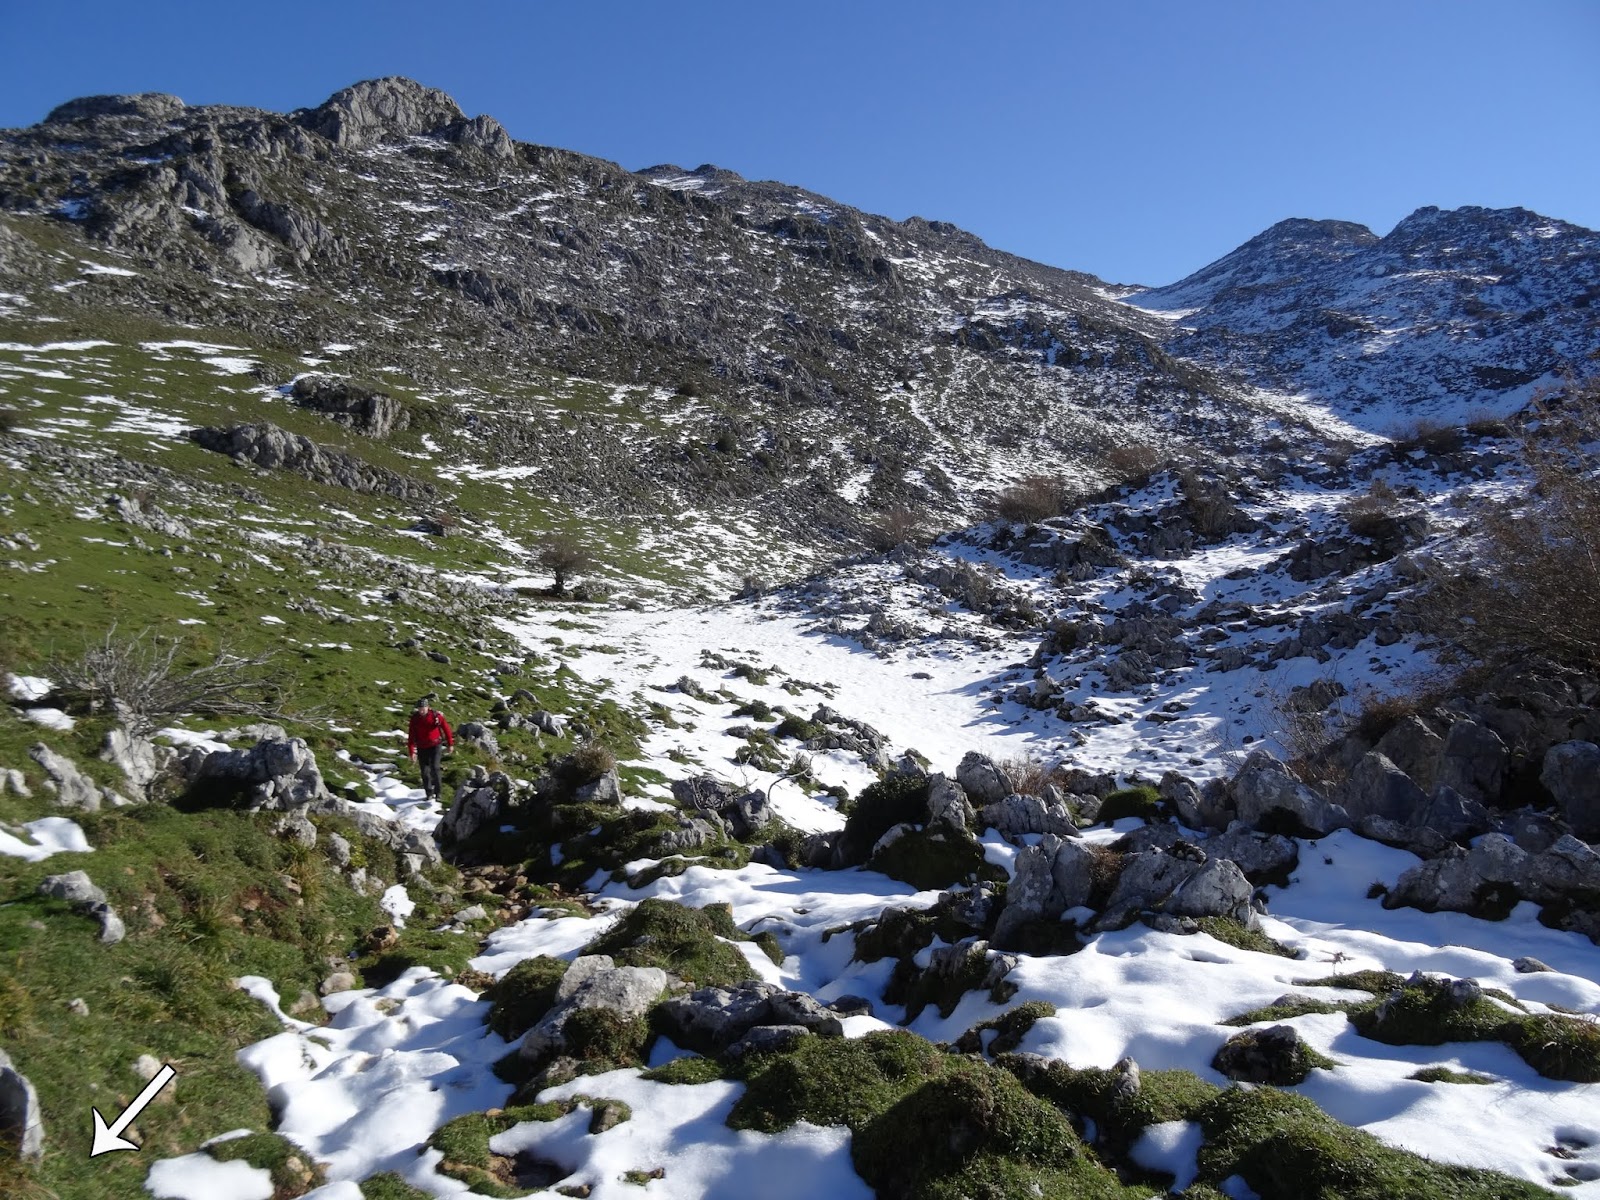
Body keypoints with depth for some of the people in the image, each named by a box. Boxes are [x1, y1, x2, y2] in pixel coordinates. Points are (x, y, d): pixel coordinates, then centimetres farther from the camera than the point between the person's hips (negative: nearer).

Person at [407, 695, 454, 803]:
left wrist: (450, 743, 3)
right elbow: (411, 736, -7)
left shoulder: (436, 715, -12)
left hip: (435, 745, -2)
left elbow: (446, 728, -1)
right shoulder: (415, 718, -7)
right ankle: (429, 794, 18)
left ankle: (438, 792, -1)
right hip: (422, 748, 2)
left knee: (434, 768, -15)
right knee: (425, 771, 4)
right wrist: (412, 752, -12)